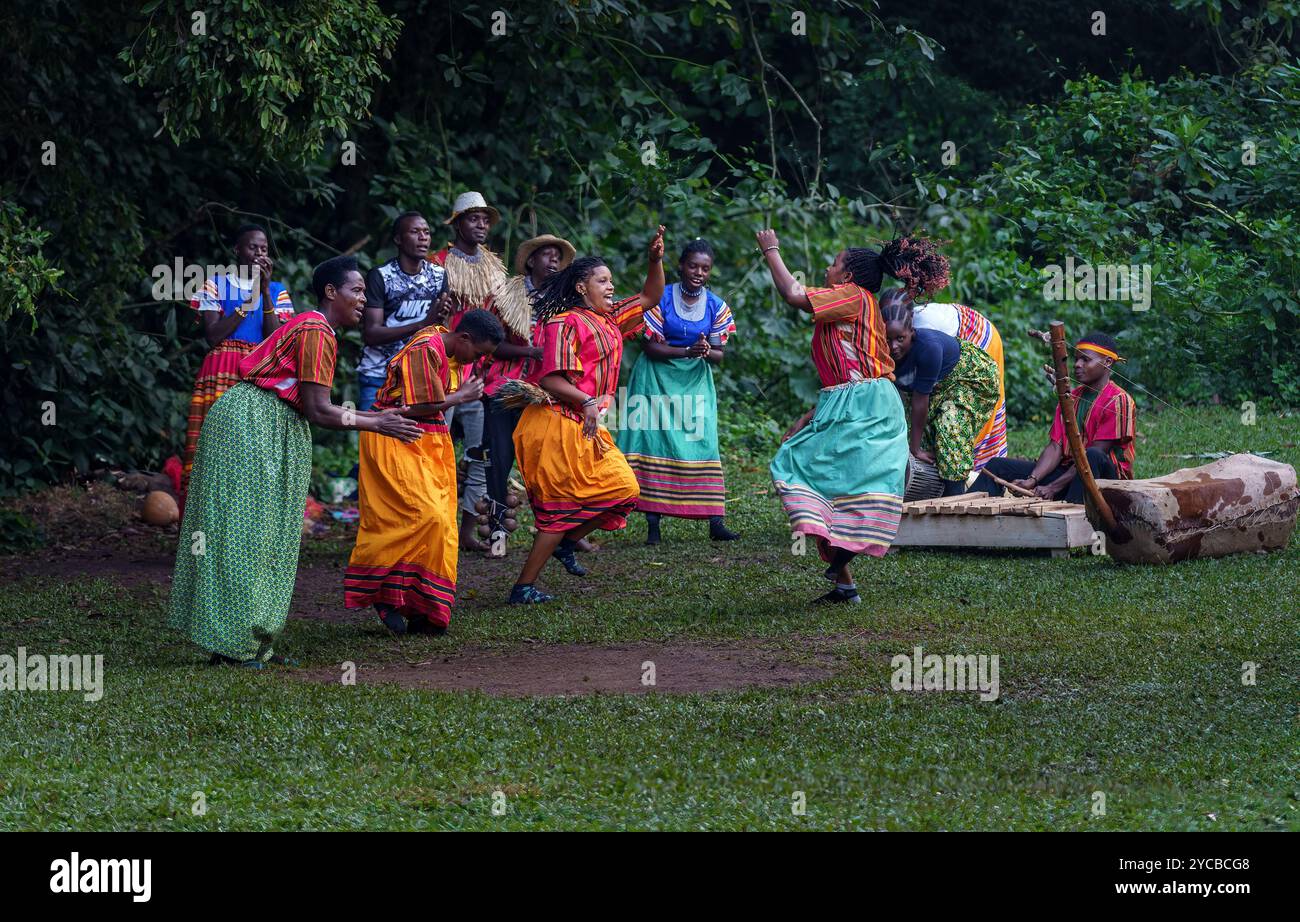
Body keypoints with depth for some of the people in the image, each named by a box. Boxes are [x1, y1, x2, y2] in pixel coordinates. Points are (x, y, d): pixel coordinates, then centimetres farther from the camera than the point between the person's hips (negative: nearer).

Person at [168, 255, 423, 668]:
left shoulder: (309, 327, 19)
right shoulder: (317, 332, -13)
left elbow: (313, 406, 15)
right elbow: (317, 410, -17)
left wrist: (376, 416, 13)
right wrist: (378, 424, -9)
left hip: (266, 428, 11)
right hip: (252, 424, -11)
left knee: (264, 535, 10)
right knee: (244, 528, -8)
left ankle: (252, 642, 11)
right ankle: (234, 641, -5)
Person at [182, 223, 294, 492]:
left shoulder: (277, 291, 15)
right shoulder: (216, 284, 9)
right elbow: (213, 336, -4)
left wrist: (265, 291, -5)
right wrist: (248, 301, -7)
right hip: (220, 374, -2)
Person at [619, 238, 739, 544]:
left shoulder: (717, 307, 2)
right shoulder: (660, 299, -9)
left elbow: (720, 354, 1)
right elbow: (648, 346, -12)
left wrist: (707, 353, -24)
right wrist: (686, 351, -26)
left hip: (696, 381, 3)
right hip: (657, 379, -3)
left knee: (703, 445, -5)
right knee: (656, 442, -8)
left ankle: (715, 521, -6)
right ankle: (653, 524, -5)